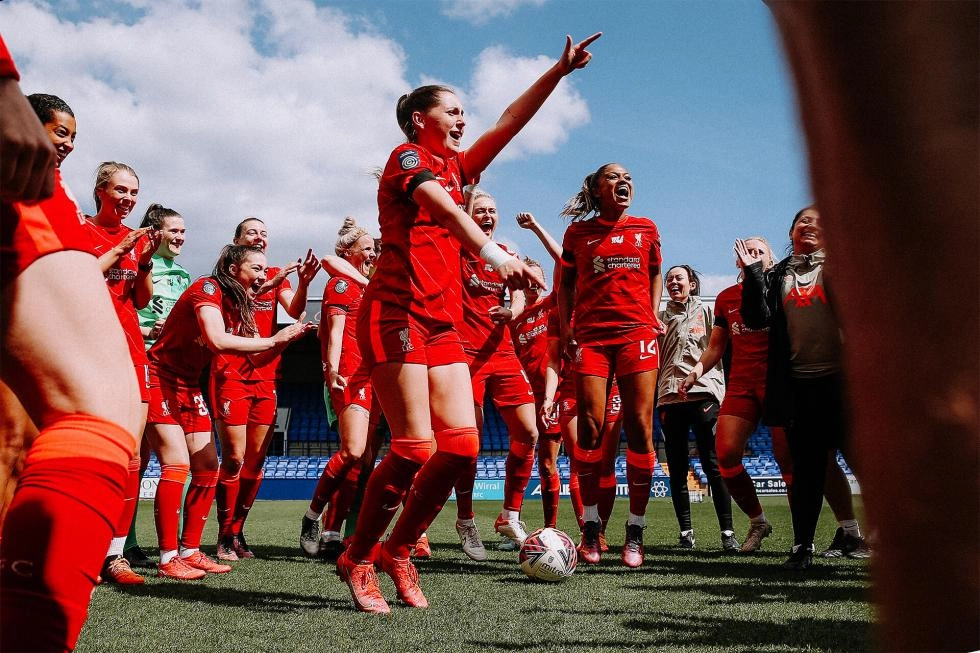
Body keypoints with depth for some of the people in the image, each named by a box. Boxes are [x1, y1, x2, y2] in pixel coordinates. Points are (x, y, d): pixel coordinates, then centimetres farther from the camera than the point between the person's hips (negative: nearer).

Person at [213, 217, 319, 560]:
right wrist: (269, 284, -30)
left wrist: (303, 282, -23)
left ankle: (237, 532, 17)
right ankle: (225, 537, 5)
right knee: (234, 457, -7)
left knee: (257, 458, 5)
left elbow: (295, 310, -4)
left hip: (266, 376, 5)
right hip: (231, 375, -4)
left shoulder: (277, 276, 13)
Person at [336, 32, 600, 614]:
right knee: (416, 447, -13)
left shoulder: (456, 168, 22)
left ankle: (398, 549, 12)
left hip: (443, 323, 8)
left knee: (462, 444, -3)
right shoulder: (407, 156, 0)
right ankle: (357, 558, 4)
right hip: (397, 315, -8)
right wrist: (495, 255, -35)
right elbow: (444, 208, -19)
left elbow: (509, 124, 20)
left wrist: (559, 71, 13)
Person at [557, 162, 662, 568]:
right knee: (590, 427, -7)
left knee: (640, 428, -5)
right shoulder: (578, 232, 11)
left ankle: (635, 532, 3)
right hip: (591, 335, -1)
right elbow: (565, 283, 14)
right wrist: (565, 329, 3)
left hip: (637, 333, 1)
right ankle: (590, 526, 4)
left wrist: (654, 316, 11)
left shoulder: (646, 229, 15)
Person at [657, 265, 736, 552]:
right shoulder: (661, 318, 18)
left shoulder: (705, 311, 11)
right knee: (677, 468, 4)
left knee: (713, 464, -8)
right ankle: (685, 531, 10)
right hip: (669, 396, 3)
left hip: (703, 392, -3)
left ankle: (727, 532, -5)